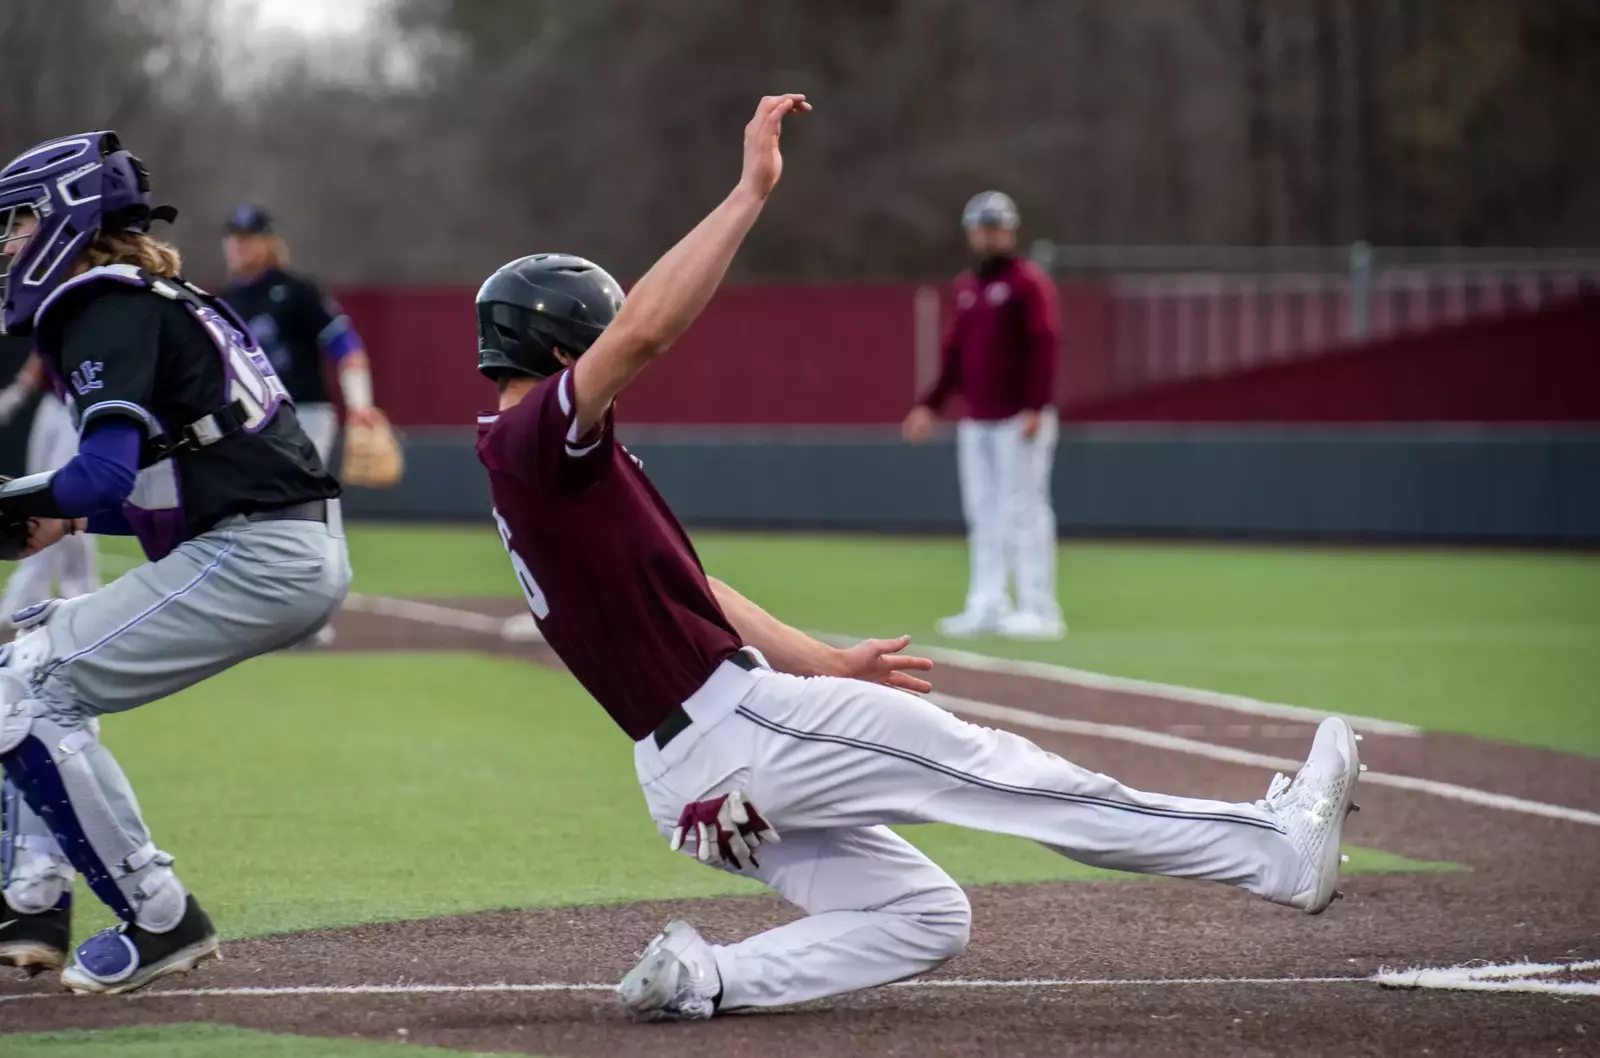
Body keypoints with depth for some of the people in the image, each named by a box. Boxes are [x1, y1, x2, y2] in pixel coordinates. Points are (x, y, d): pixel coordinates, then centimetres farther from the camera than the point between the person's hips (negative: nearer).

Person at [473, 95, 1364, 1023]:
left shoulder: (543, 476, 21)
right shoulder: (532, 439, -10)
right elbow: (646, 329, -28)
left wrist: (827, 664, 30)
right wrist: (752, 192, -27)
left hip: (692, 786, 10)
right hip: (736, 721, -10)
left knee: (924, 915, 10)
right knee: (991, 768, -5)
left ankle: (701, 977, -4)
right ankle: (1279, 847, -2)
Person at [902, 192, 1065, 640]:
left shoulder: (1029, 282, -6)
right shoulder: (966, 287, 16)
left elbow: (1045, 346, -14)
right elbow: (955, 354, 21)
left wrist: (1036, 407, -23)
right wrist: (930, 405, 13)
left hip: (1020, 419, -7)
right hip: (975, 419, 8)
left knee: (1024, 510, -8)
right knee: (982, 515, 8)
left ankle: (1039, 609, -6)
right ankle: (987, 606, 12)